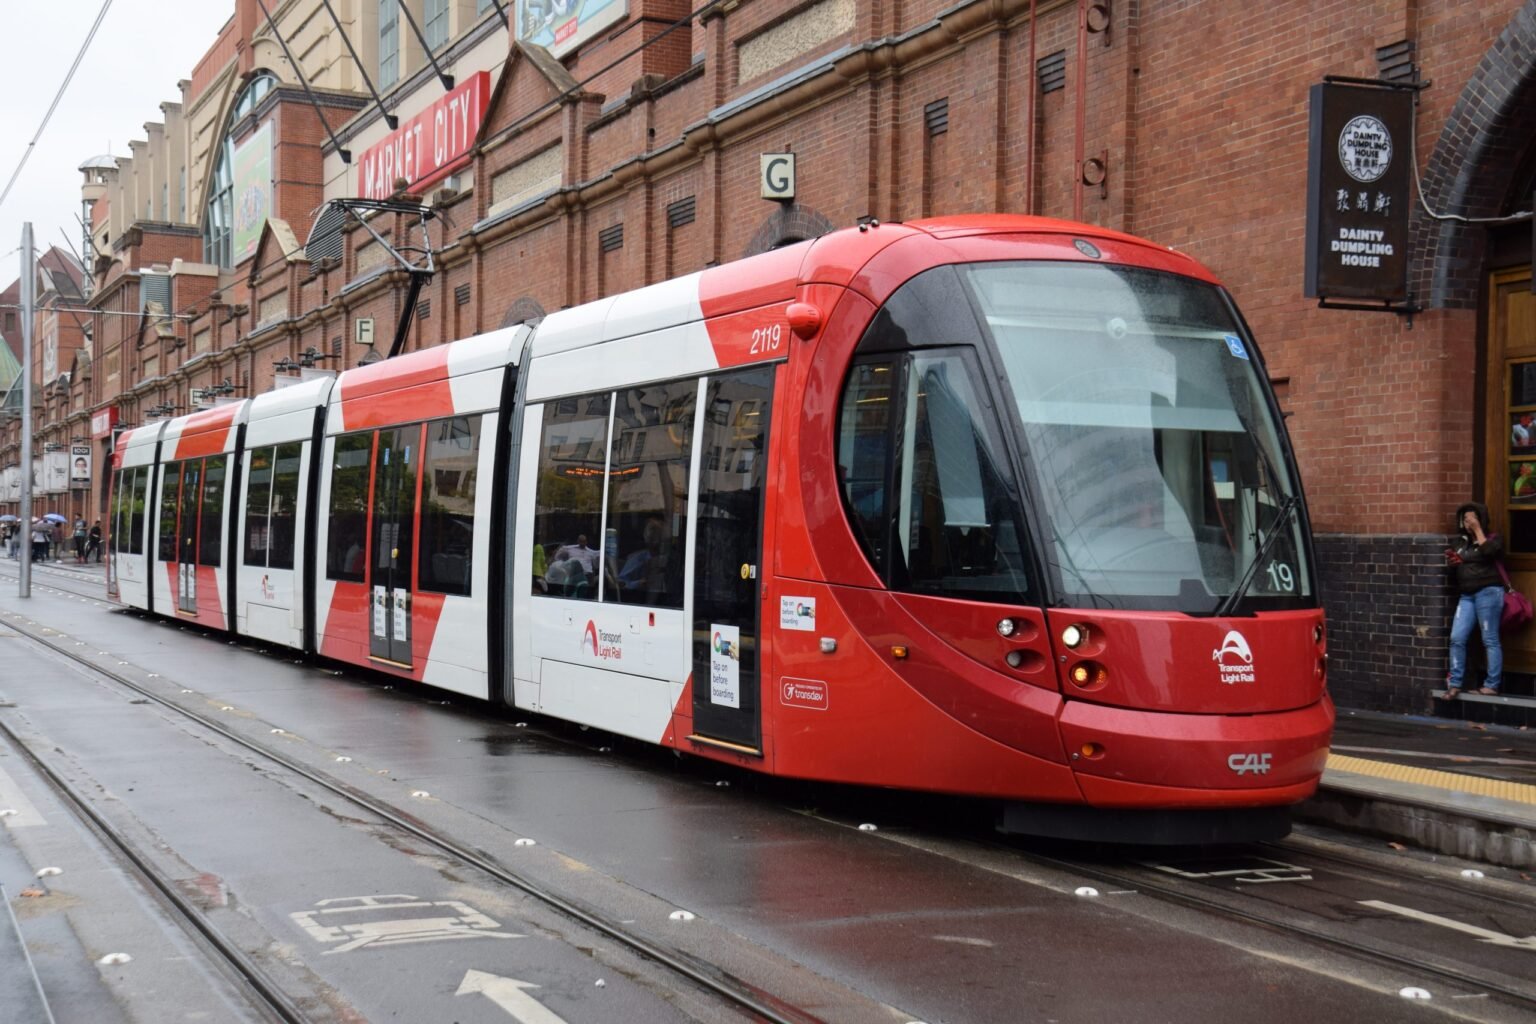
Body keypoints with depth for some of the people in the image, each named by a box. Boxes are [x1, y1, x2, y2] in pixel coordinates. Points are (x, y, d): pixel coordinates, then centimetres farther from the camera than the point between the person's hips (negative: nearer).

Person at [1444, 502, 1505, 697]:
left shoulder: (1493, 538, 2)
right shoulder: (1460, 541, 18)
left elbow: (1488, 552, -20)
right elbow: (1454, 562, 31)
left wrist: (1478, 530, -12)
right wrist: (1451, 560, 7)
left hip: (1488, 592, -6)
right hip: (1466, 595, 6)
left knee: (1490, 640, -3)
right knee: (1457, 639, -3)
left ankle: (1491, 685, 0)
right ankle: (1455, 683, 2)